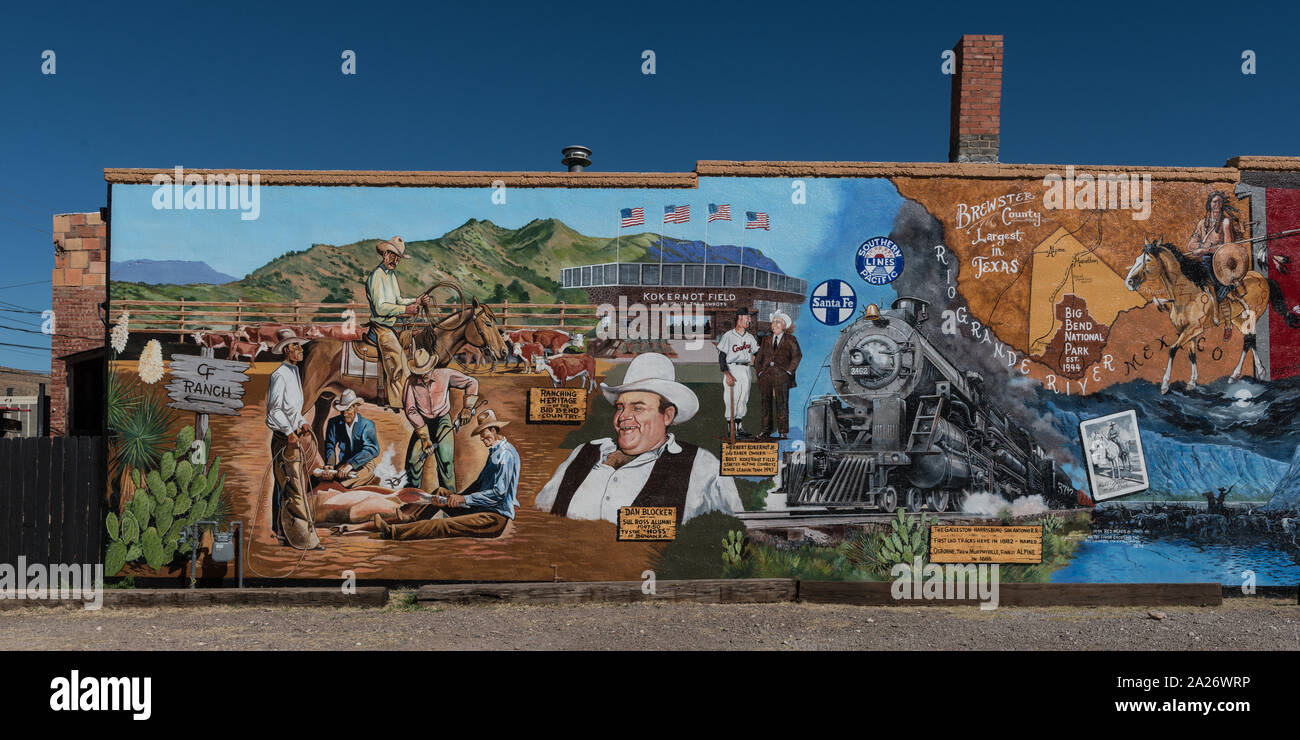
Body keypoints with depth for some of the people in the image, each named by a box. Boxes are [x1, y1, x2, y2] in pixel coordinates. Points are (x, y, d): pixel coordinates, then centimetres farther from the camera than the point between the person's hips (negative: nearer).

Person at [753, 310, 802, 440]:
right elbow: (759, 357, 19)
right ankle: (766, 431, 7)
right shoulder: (766, 339, 19)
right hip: (766, 375, 4)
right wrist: (760, 371, 7)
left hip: (781, 375, -4)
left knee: (781, 403, -6)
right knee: (766, 403, 2)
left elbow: (797, 356, 0)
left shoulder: (790, 339, 8)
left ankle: (783, 432, -3)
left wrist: (789, 371, -8)